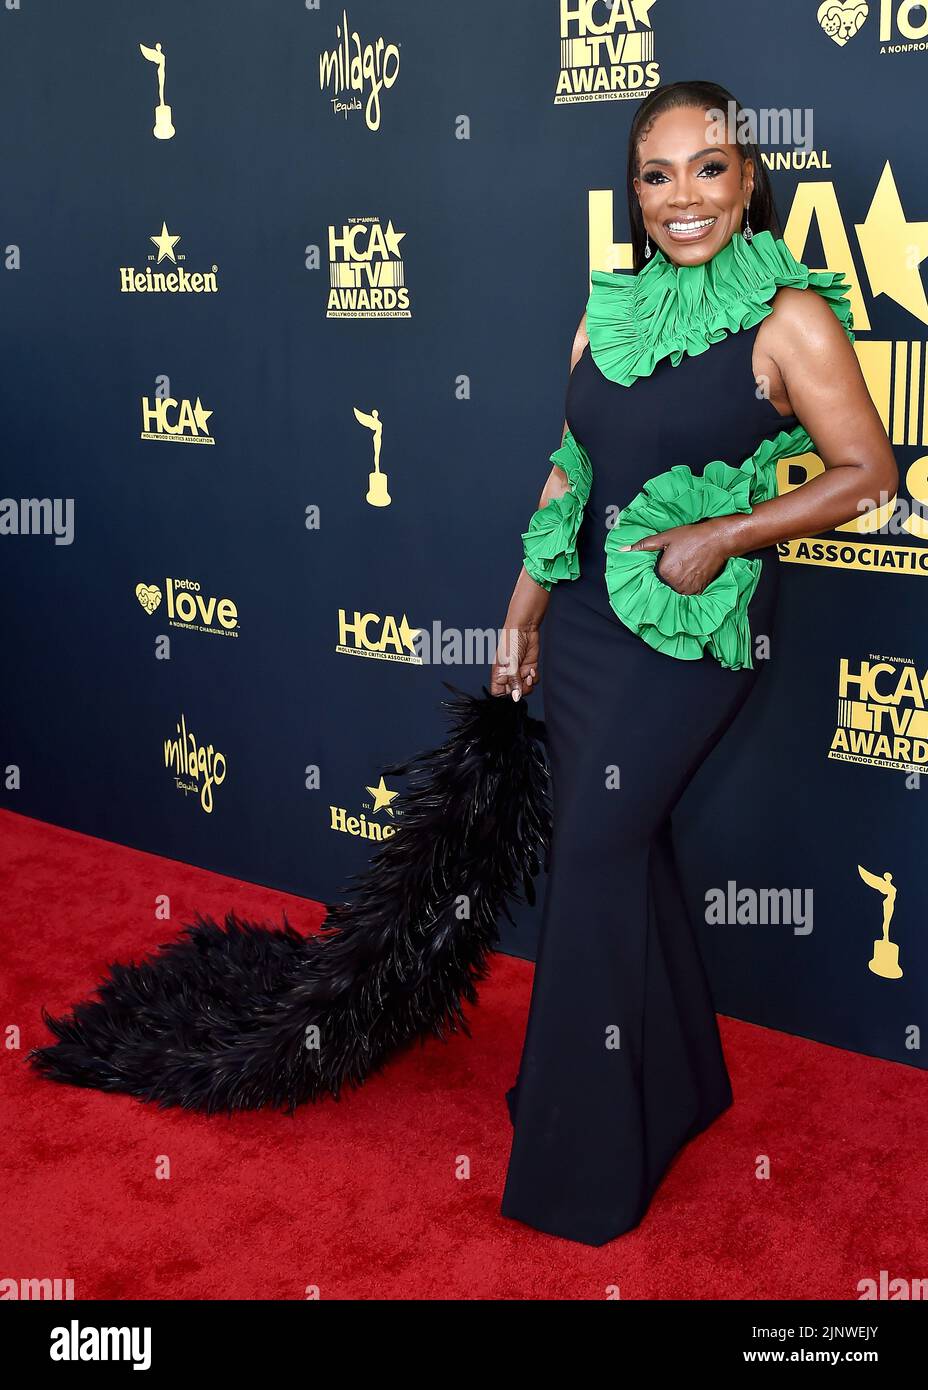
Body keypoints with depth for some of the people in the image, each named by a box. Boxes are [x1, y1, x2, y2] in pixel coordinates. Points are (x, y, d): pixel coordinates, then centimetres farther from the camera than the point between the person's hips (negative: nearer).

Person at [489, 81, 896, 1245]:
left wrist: (724, 535, -17)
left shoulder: (789, 316, -9)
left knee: (592, 856, -5)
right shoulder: (610, 309, 8)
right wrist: (523, 612, 12)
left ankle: (583, 1160, 13)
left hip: (692, 626, -6)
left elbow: (867, 472, -7)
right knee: (620, 848, 13)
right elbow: (570, 469, 13)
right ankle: (673, 1083, 36)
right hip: (584, 611, 6)